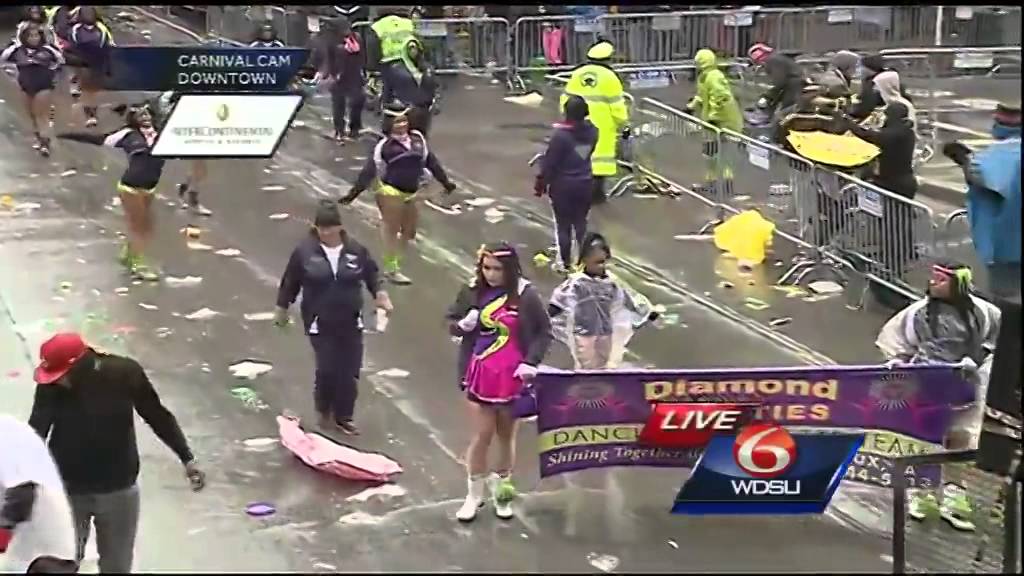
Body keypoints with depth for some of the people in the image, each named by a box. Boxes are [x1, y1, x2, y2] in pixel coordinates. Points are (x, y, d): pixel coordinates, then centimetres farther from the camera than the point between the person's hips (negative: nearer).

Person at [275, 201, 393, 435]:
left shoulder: (356, 250, -2)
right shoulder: (305, 251, -8)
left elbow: (372, 275, 10)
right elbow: (290, 281, 3)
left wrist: (380, 294, -7)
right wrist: (282, 309, 10)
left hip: (350, 322, 3)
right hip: (319, 323, -3)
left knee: (350, 372, 4)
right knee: (327, 369, -8)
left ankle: (343, 417, 20)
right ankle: (324, 411, 19)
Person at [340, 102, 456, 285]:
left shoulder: (418, 138, 4)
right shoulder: (385, 145, -11)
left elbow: (431, 160, 15)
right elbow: (370, 170, -14)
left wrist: (444, 181, 21)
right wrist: (355, 192, -19)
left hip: (411, 194, 6)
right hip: (391, 192, -6)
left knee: (409, 232, 13)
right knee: (392, 230, 3)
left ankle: (395, 263, 29)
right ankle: (392, 270, 12)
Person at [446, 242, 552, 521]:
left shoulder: (525, 295, -10)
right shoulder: (472, 291, -4)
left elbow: (544, 331, -3)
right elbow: (450, 322, 7)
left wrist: (531, 362, -14)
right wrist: (462, 325, -15)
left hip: (512, 376, 0)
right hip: (479, 375, 1)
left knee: (507, 434, 14)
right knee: (482, 434, 0)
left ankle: (503, 491, 30)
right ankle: (474, 494, 16)